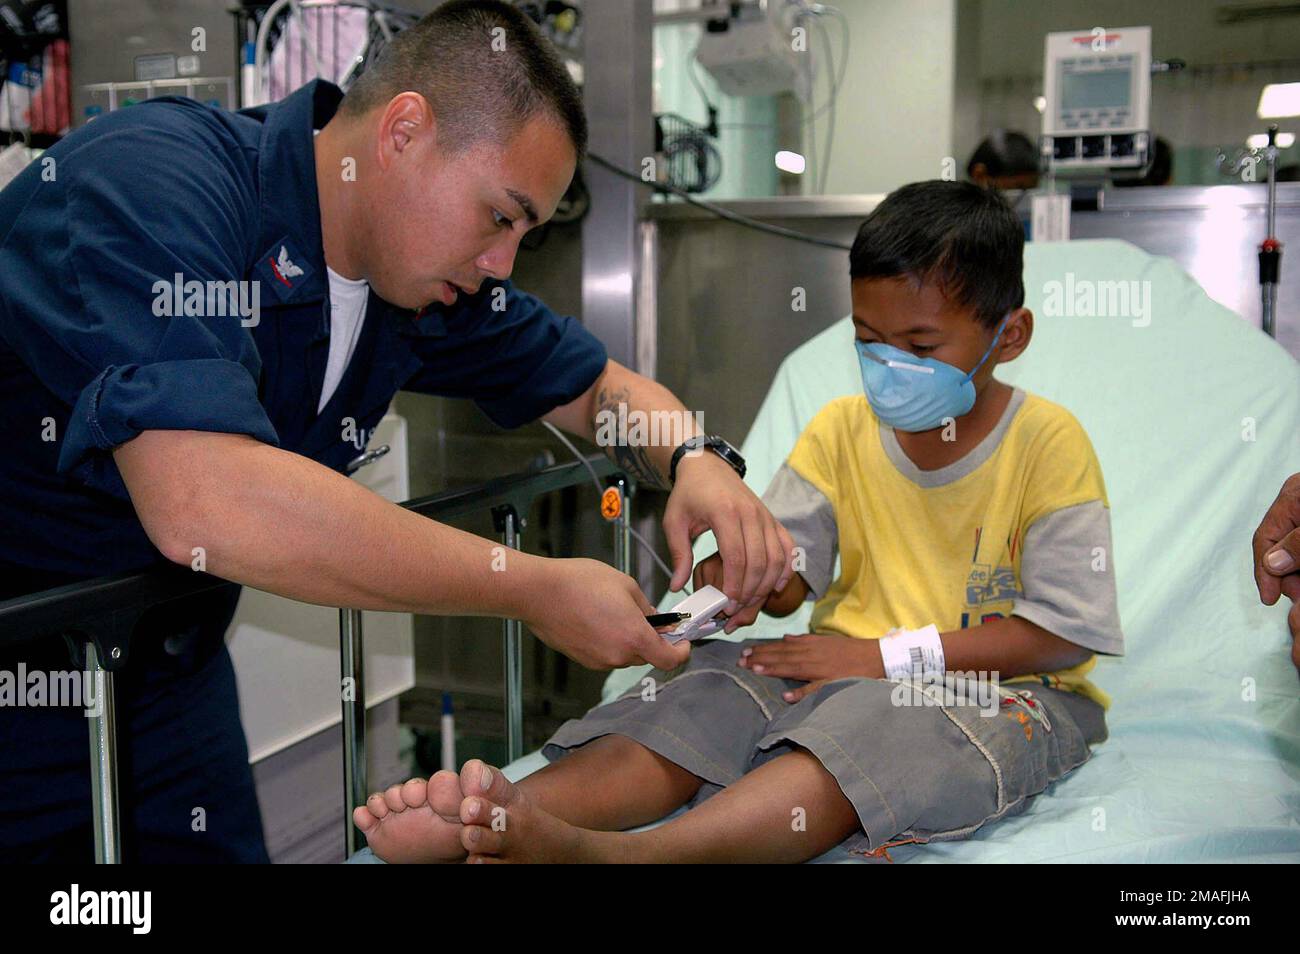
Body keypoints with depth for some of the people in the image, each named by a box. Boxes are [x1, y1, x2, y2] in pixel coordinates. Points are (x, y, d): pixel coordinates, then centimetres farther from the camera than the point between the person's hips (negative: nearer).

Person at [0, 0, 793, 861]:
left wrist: (695, 460, -16)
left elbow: (601, 388, 7)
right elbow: (204, 505, -41)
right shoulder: (149, 183, -28)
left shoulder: (432, 276, -5)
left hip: (172, 669, 6)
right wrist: (537, 591, -34)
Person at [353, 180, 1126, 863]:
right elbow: (790, 580, 7)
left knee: (871, 735, -37)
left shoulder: (1048, 444, -7)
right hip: (849, 664, 5)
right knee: (706, 696, -24)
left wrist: (887, 656, -16)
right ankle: (499, 815, -46)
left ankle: (615, 853, -58)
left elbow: (1064, 632, -11)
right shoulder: (838, 430, 7)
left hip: (1002, 683, -4)